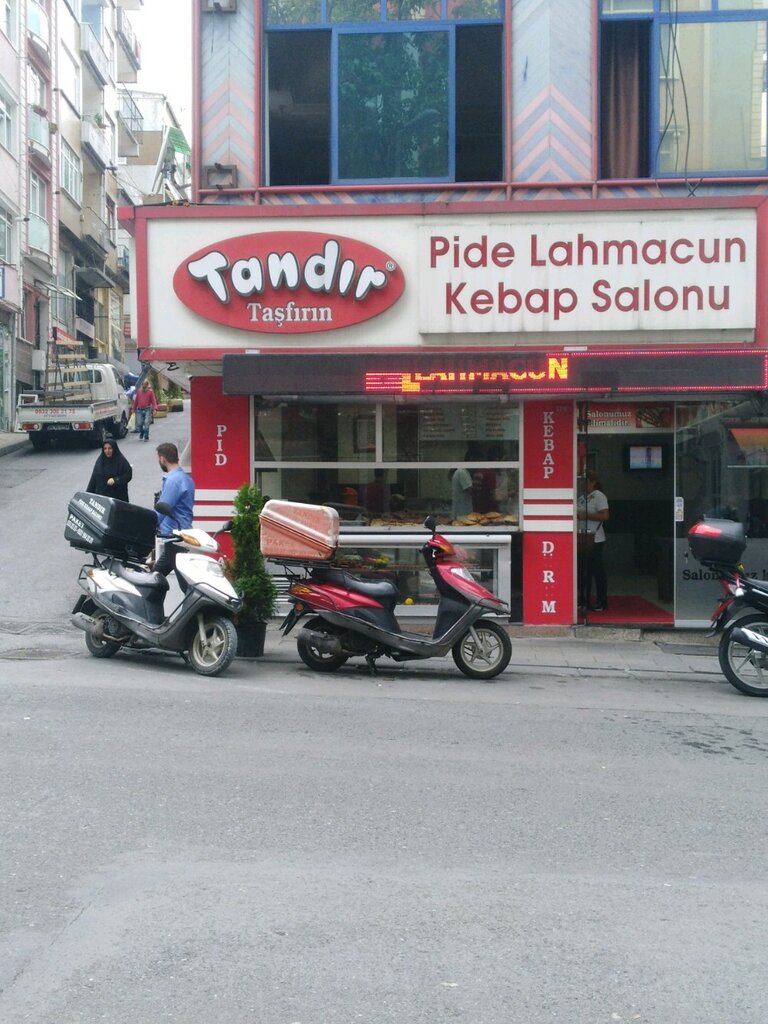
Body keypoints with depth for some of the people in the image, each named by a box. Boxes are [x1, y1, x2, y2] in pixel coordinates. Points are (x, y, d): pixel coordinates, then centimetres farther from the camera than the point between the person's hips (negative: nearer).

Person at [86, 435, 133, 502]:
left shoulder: (121, 460, -8)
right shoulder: (100, 460, 6)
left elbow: (129, 475, -7)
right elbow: (94, 478, 11)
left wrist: (115, 480, -20)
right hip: (101, 494, 4)